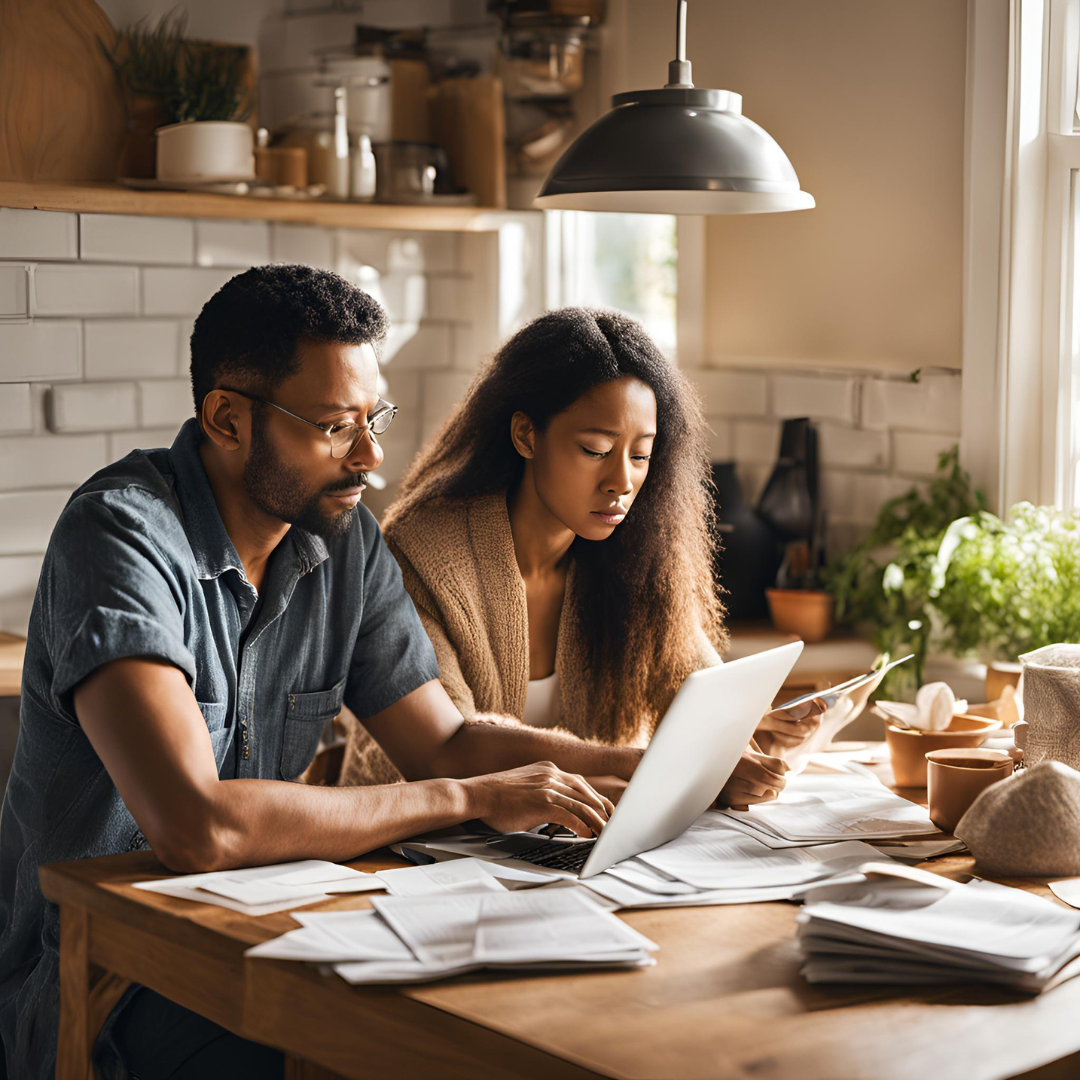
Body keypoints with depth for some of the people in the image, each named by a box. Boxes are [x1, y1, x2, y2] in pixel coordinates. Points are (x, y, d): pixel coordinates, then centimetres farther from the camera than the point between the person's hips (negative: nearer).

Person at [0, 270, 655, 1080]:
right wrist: (475, 798, -25)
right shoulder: (124, 533, -22)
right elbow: (195, 827, -32)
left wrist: (634, 763, -8)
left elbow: (444, 742, 8)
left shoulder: (345, 538, 2)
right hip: (98, 976, -6)